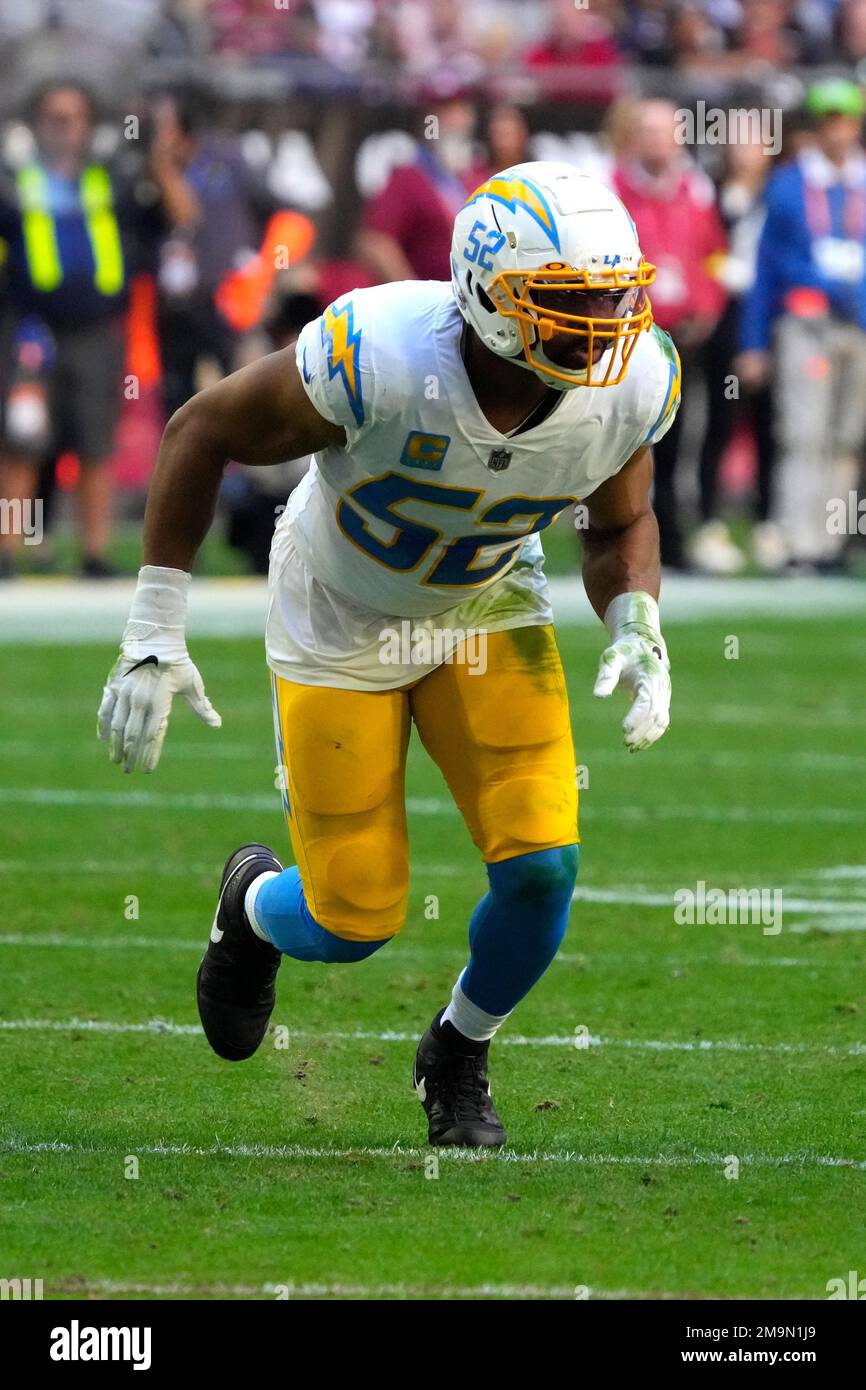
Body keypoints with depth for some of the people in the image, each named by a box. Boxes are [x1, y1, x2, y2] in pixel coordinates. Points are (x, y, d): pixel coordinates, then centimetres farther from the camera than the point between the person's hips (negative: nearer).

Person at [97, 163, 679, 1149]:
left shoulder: (632, 384, -23)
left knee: (541, 868, -13)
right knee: (356, 923, -2)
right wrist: (153, 636, -19)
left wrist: (637, 630, -20)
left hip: (487, 610, 3)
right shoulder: (379, 358, -36)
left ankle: (458, 1055, 19)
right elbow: (203, 431, -19)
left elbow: (621, 524, 1)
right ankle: (255, 904, 38)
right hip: (342, 622, -3)